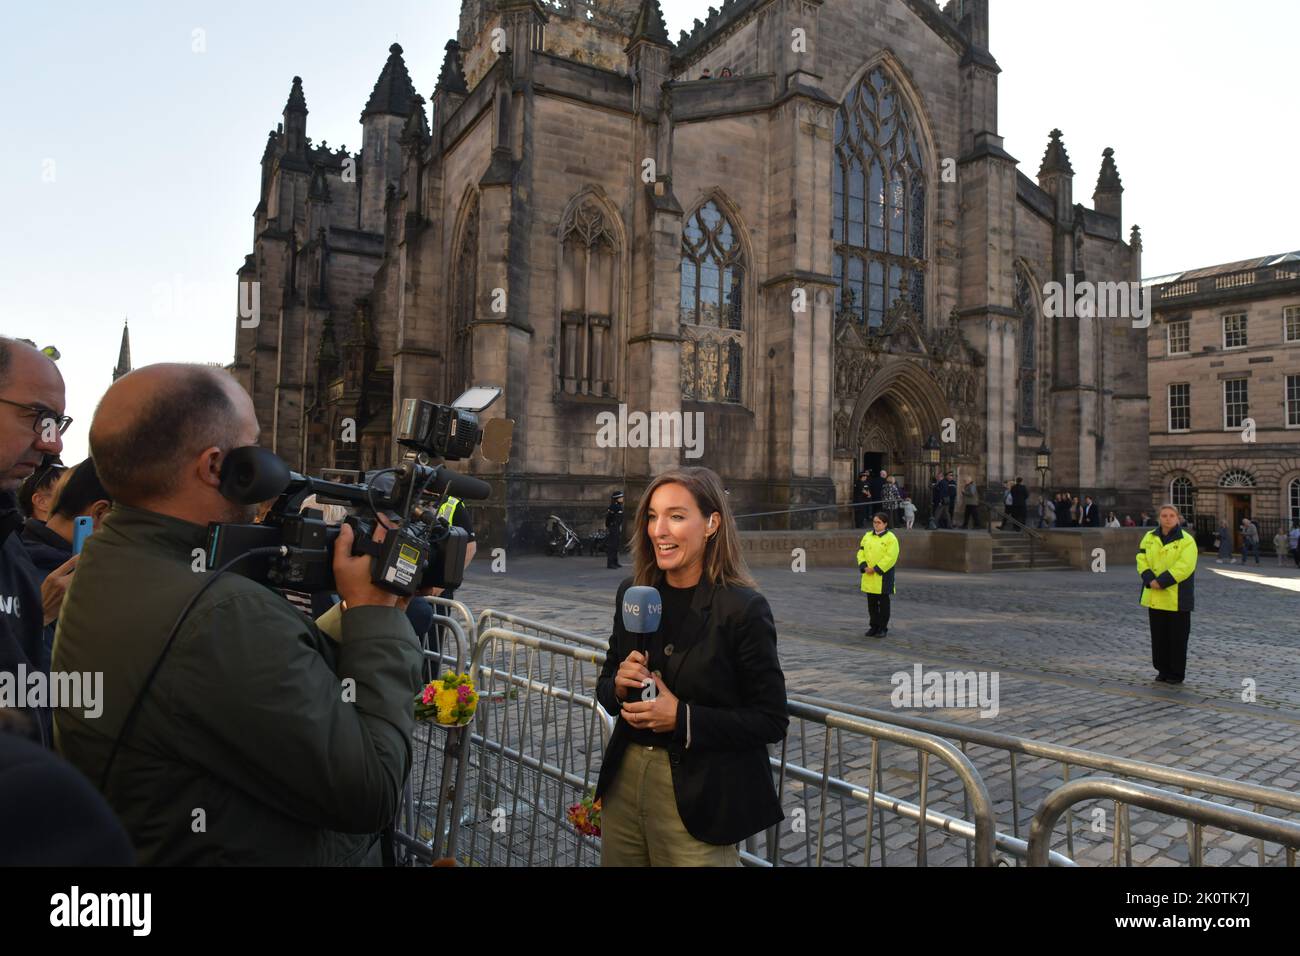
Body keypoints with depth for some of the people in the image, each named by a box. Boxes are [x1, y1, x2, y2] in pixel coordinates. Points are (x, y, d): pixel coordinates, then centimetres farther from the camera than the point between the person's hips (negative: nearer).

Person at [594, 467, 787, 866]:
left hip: (698, 798, -5)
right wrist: (618, 686, -11)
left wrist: (682, 718, -20)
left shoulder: (743, 608, -15)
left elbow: (772, 721, -13)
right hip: (624, 779, 5)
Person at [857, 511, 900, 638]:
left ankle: (883, 628, 13)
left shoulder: (891, 538, -10)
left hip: (883, 575, -6)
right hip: (868, 576, 6)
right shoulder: (867, 536, 10)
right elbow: (861, 552, 8)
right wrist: (864, 566, -8)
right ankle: (873, 626, 23)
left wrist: (875, 569, -19)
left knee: (883, 603, 4)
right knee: (871, 603, 12)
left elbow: (890, 557, -17)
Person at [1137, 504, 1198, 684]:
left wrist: (1161, 581, -22)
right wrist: (1150, 580, -13)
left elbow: (1184, 566, -18)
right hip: (1154, 597, 5)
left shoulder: (1186, 540, -8)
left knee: (1177, 637, 3)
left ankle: (1176, 673, 14)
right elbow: (1141, 559, 3)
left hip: (1176, 599, -5)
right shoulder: (1149, 537, 8)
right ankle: (1163, 670, 23)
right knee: (1158, 636, 11)